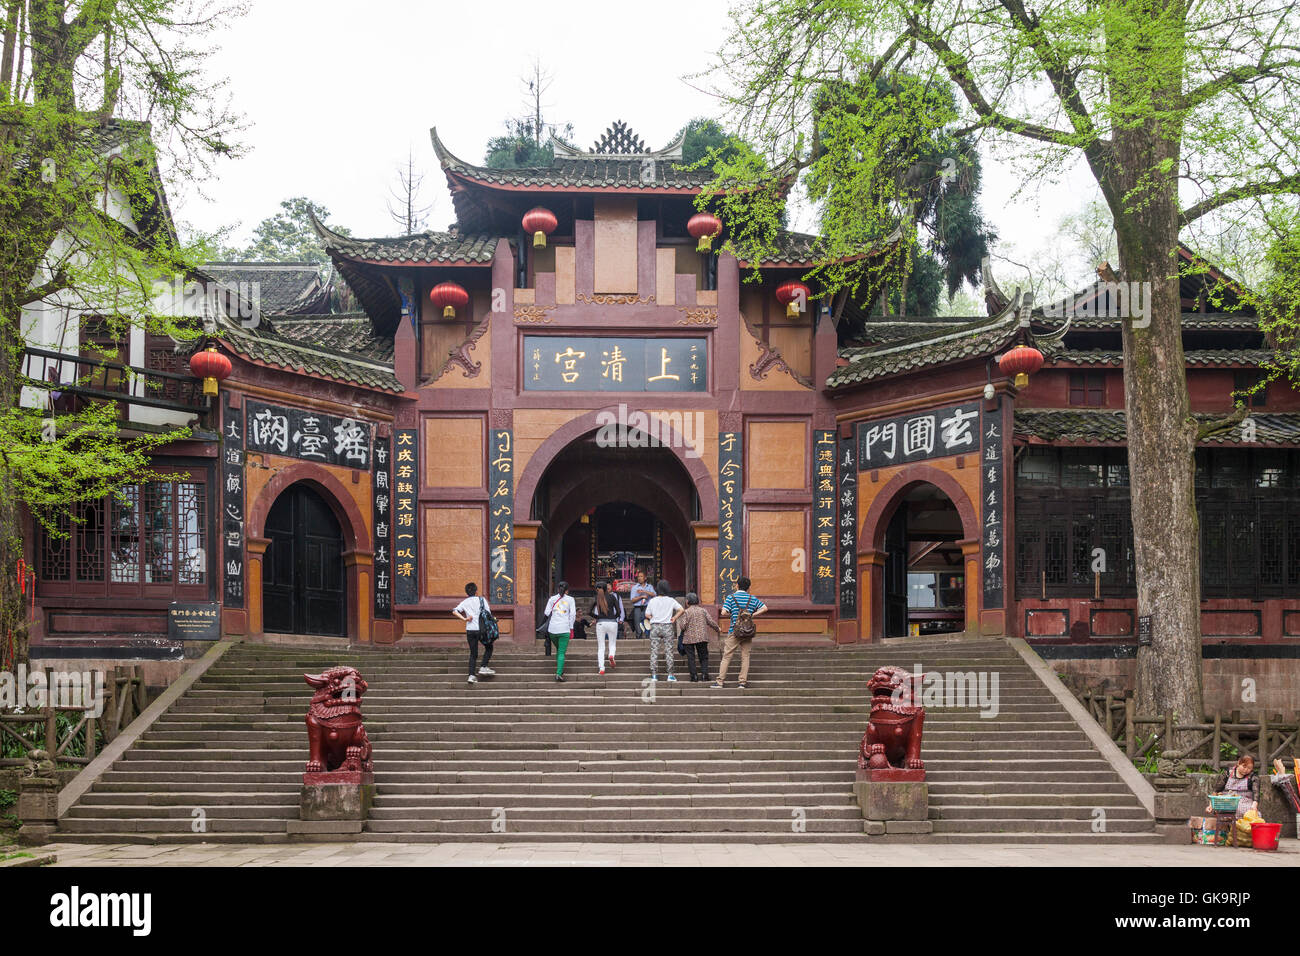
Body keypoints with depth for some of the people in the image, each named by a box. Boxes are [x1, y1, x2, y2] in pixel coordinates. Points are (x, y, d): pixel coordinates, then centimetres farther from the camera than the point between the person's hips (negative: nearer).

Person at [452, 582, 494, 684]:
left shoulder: (465, 602, 8)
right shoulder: (482, 600, 1)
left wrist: (464, 619, -9)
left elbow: (454, 611, -6)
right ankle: (484, 667, 5)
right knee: (488, 648, 19)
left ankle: (472, 675, 0)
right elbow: (488, 614, -3)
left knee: (473, 653, 9)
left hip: (470, 630, 3)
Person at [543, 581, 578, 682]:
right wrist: (571, 629, 4)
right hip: (565, 629, -2)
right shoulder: (570, 599, 4)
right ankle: (559, 673, -14)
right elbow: (572, 614, 0)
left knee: (558, 650, 21)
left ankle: (559, 670, 19)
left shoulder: (552, 599, 7)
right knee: (561, 652, -2)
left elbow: (547, 613, 3)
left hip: (552, 629, 2)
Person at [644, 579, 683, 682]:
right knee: (669, 651, 4)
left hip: (655, 626, 1)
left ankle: (654, 674, 1)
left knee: (654, 651, 4)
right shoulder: (671, 600, 0)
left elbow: (647, 615, 1)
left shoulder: (652, 601, 2)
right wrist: (674, 618, 2)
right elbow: (681, 610, -5)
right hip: (667, 627, -1)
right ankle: (670, 674, 2)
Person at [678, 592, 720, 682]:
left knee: (691, 658, 4)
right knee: (703, 656, 11)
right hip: (702, 637, 2)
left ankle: (694, 677, -1)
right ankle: (704, 673, -3)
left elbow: (683, 626, -11)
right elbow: (711, 622, 2)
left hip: (689, 638, -2)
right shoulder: (703, 610, 5)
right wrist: (718, 629, 19)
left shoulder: (686, 612, -3)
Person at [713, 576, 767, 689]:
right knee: (745, 656, 7)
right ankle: (743, 682, 4)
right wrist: (752, 615, 8)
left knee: (727, 656, 1)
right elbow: (764, 608, 7)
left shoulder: (731, 597, -1)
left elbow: (724, 612, -11)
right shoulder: (752, 598, 7)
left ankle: (720, 681, -1)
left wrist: (731, 614, 9)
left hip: (734, 631, -2)